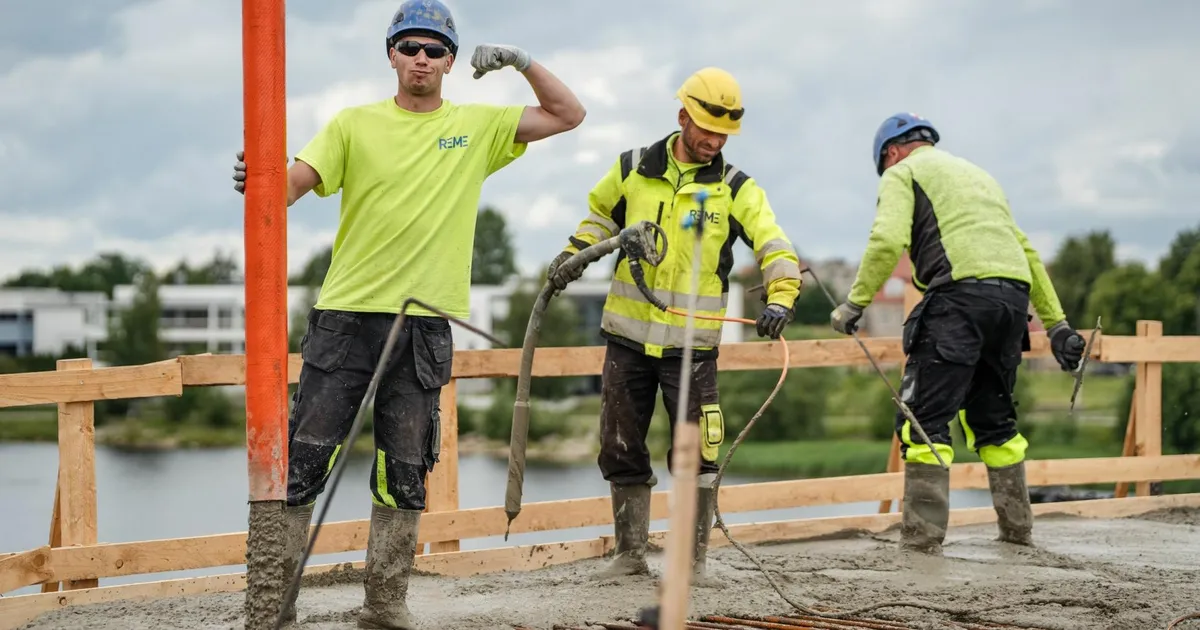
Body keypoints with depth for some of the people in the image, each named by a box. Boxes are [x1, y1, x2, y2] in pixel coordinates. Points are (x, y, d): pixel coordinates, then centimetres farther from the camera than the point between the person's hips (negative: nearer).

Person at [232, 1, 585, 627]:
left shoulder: (478, 126, 10)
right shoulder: (354, 124, 4)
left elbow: (569, 114, 14)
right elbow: (293, 183, -7)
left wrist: (521, 60, 1)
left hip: (424, 326, 2)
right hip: (346, 316, -2)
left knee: (405, 475, 6)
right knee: (304, 459, -4)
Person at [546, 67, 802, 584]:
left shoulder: (735, 188, -2)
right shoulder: (633, 170, 3)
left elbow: (776, 248, -8)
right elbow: (601, 215, 22)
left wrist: (780, 299, -25)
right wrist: (573, 255, 7)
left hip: (691, 344, -2)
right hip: (628, 336, 2)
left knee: (694, 455, -3)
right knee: (621, 450, 8)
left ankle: (694, 558, 10)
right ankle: (630, 554, 19)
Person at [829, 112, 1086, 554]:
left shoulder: (902, 173, 11)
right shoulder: (978, 174, 33)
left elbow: (888, 240, -9)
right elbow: (1027, 252, 30)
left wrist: (855, 303, -4)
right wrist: (1056, 323, 29)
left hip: (961, 291, -7)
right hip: (1015, 296, 7)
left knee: (925, 418, -6)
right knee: (993, 416, 21)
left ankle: (922, 538, -13)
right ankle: (1017, 529, 25)